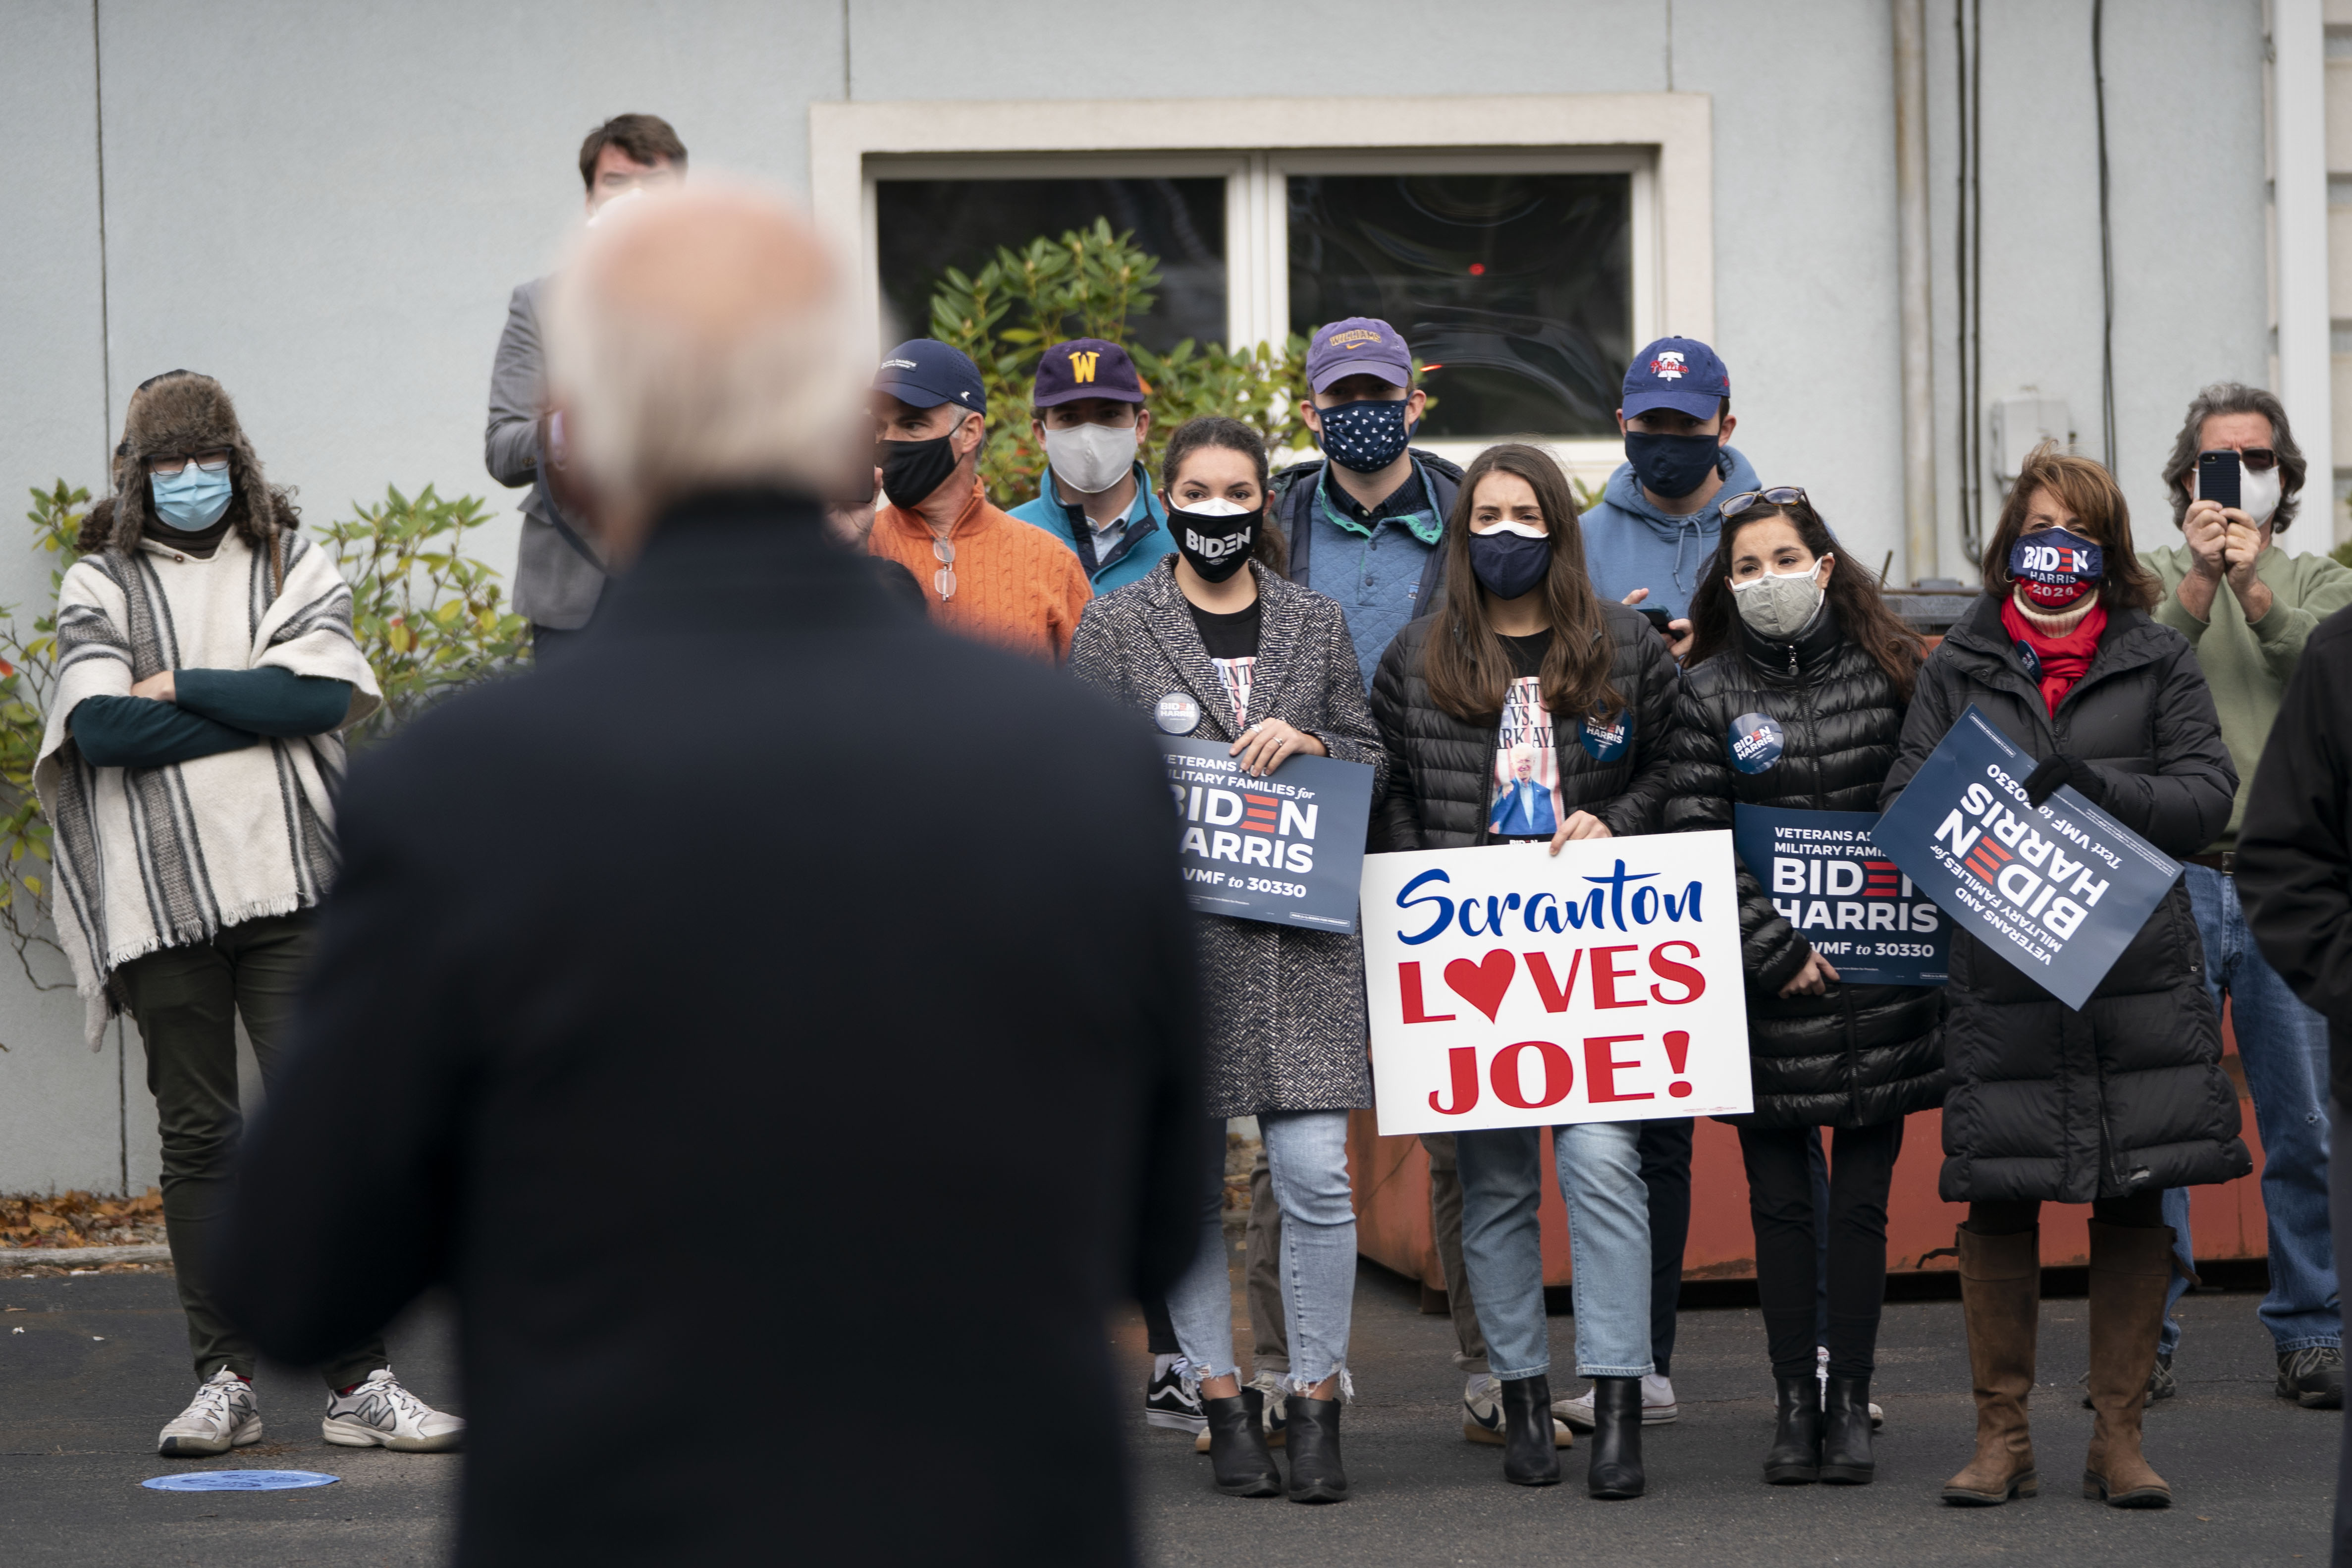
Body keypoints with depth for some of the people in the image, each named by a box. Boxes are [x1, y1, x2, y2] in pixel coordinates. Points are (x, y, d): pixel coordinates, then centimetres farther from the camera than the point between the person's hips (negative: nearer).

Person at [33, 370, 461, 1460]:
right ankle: (225, 1381, 9)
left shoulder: (293, 570, 13)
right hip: (160, 899, 0)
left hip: (288, 882, 0)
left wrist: (180, 691, -5)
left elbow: (325, 692, -4)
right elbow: (101, 725, -7)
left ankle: (358, 1381, -6)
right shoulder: (100, 586, 10)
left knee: (325, 1119, -7)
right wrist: (260, 709, -6)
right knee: (198, 1134, 3)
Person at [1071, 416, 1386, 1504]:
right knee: (1189, 1180, 2)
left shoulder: (1316, 622, 13)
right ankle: (1221, 1399, 11)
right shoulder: (1115, 625, 7)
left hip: (1300, 934, 1)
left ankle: (1316, 1402, 2)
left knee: (1315, 1176, -7)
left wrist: (1308, 742, -4)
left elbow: (1375, 759, 17)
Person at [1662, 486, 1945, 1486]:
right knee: (1780, 1199, 3)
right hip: (1768, 984, 0)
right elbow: (1694, 844, -3)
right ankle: (1795, 1402, 10)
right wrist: (1776, 951, -9)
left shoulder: (1889, 674, 4)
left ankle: (1850, 1401, 9)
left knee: (1863, 1197, 3)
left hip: (1879, 981, 0)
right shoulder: (1709, 695, 1)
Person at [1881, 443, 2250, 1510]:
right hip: (2000, 975, 0)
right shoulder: (1959, 668, 12)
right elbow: (1906, 801, 8)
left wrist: (2092, 787, -15)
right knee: (1998, 1203, -1)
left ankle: (2118, 1439, 9)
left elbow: (2204, 797, 0)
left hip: (2140, 971, 0)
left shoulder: (2158, 662, 10)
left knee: (2134, 1204, 1)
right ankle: (2002, 1435, 9)